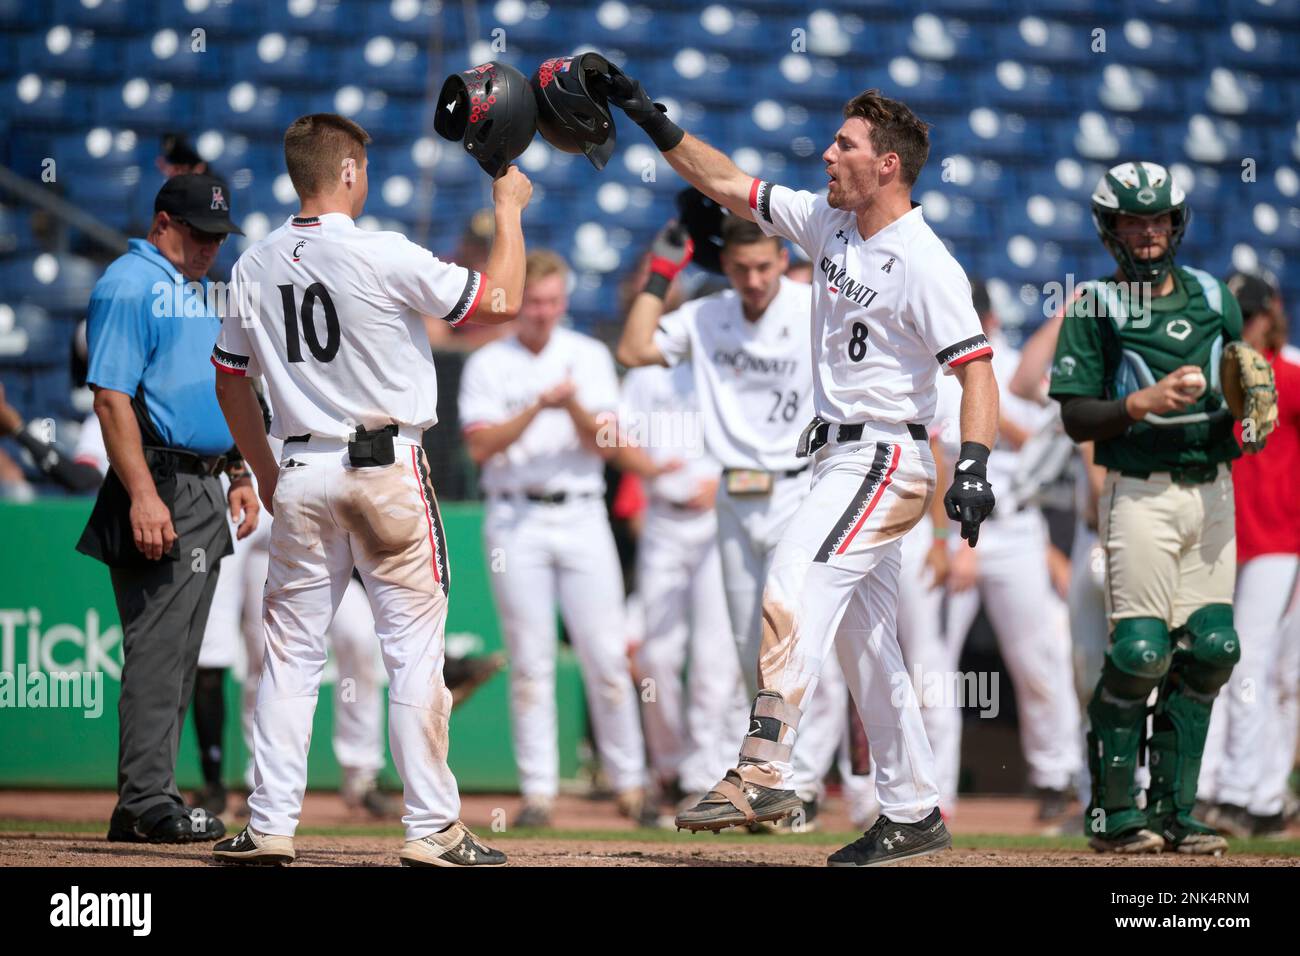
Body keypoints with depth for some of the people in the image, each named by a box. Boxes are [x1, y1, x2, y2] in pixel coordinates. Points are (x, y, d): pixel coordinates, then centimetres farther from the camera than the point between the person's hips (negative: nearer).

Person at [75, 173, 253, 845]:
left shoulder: (200, 290, 20)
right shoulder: (130, 285, -9)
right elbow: (112, 397, -16)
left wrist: (239, 475, 19)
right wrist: (143, 497, -24)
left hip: (205, 494, 9)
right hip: (160, 486, -9)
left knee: (179, 654, 8)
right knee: (157, 645, -12)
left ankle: (142, 806, 11)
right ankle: (149, 802, -13)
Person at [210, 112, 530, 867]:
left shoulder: (256, 265, 5)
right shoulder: (383, 257, -12)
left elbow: (230, 380, 13)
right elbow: (501, 301, -6)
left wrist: (266, 474, 23)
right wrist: (509, 207, 7)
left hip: (300, 475, 5)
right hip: (386, 466, -5)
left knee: (292, 650, 8)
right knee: (415, 648, 0)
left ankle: (271, 826, 4)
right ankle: (432, 828, 0)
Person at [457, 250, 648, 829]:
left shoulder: (589, 357, 8)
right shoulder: (487, 365, 6)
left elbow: (604, 444, 0)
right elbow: (481, 447, -7)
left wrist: (574, 407, -19)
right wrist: (538, 406, -16)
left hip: (582, 516, 1)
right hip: (516, 520, -1)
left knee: (606, 653, -3)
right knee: (529, 659, -2)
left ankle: (629, 783, 6)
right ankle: (538, 791, 2)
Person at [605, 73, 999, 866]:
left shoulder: (925, 264, -16)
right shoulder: (829, 222, 8)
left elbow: (976, 367, -21)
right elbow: (729, 185, 16)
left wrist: (975, 462, -34)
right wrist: (656, 123, 9)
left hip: (885, 458, -9)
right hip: (843, 458, 9)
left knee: (795, 590, -24)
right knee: (865, 641, 10)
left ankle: (766, 770, -31)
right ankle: (914, 815, 16)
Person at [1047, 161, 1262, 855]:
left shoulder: (1212, 297, 14)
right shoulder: (1093, 306, 1)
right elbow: (1076, 419, -4)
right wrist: (1145, 402, -19)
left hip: (1213, 489, 5)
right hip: (1141, 492, -5)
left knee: (1209, 649, 1)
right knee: (1140, 652, -12)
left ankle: (1176, 810, 9)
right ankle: (1113, 814, -3)